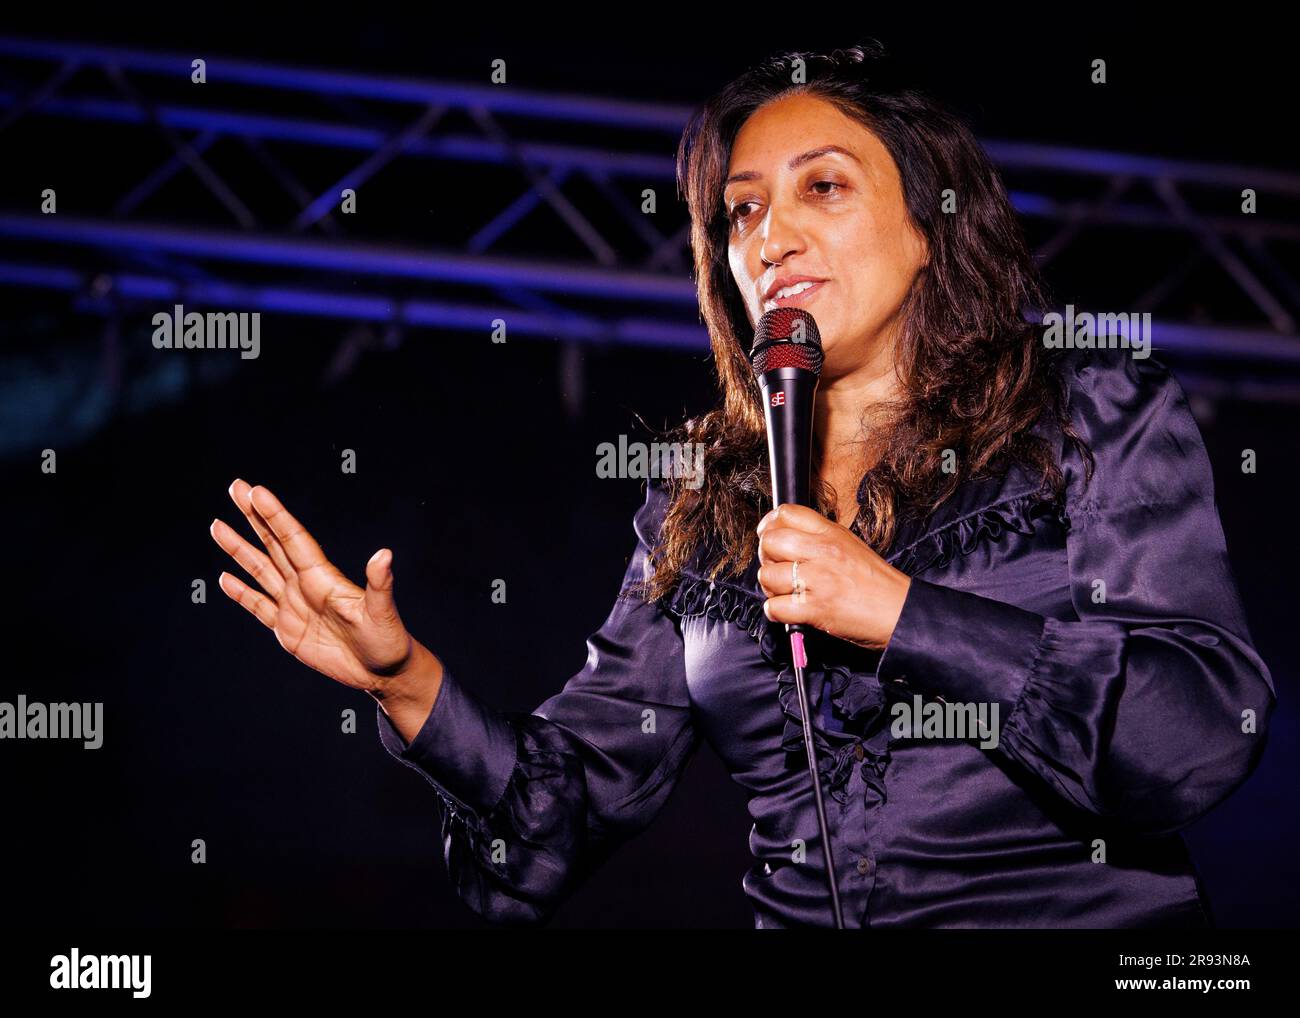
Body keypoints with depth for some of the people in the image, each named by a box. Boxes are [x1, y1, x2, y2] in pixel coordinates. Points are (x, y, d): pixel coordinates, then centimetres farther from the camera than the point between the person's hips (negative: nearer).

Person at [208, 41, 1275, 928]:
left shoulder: (1103, 413, 6)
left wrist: (898, 612, -11)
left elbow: (1211, 735, -6)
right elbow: (583, 787, 12)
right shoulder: (699, 498, 15)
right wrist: (408, 680, -5)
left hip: (1080, 911, -1)